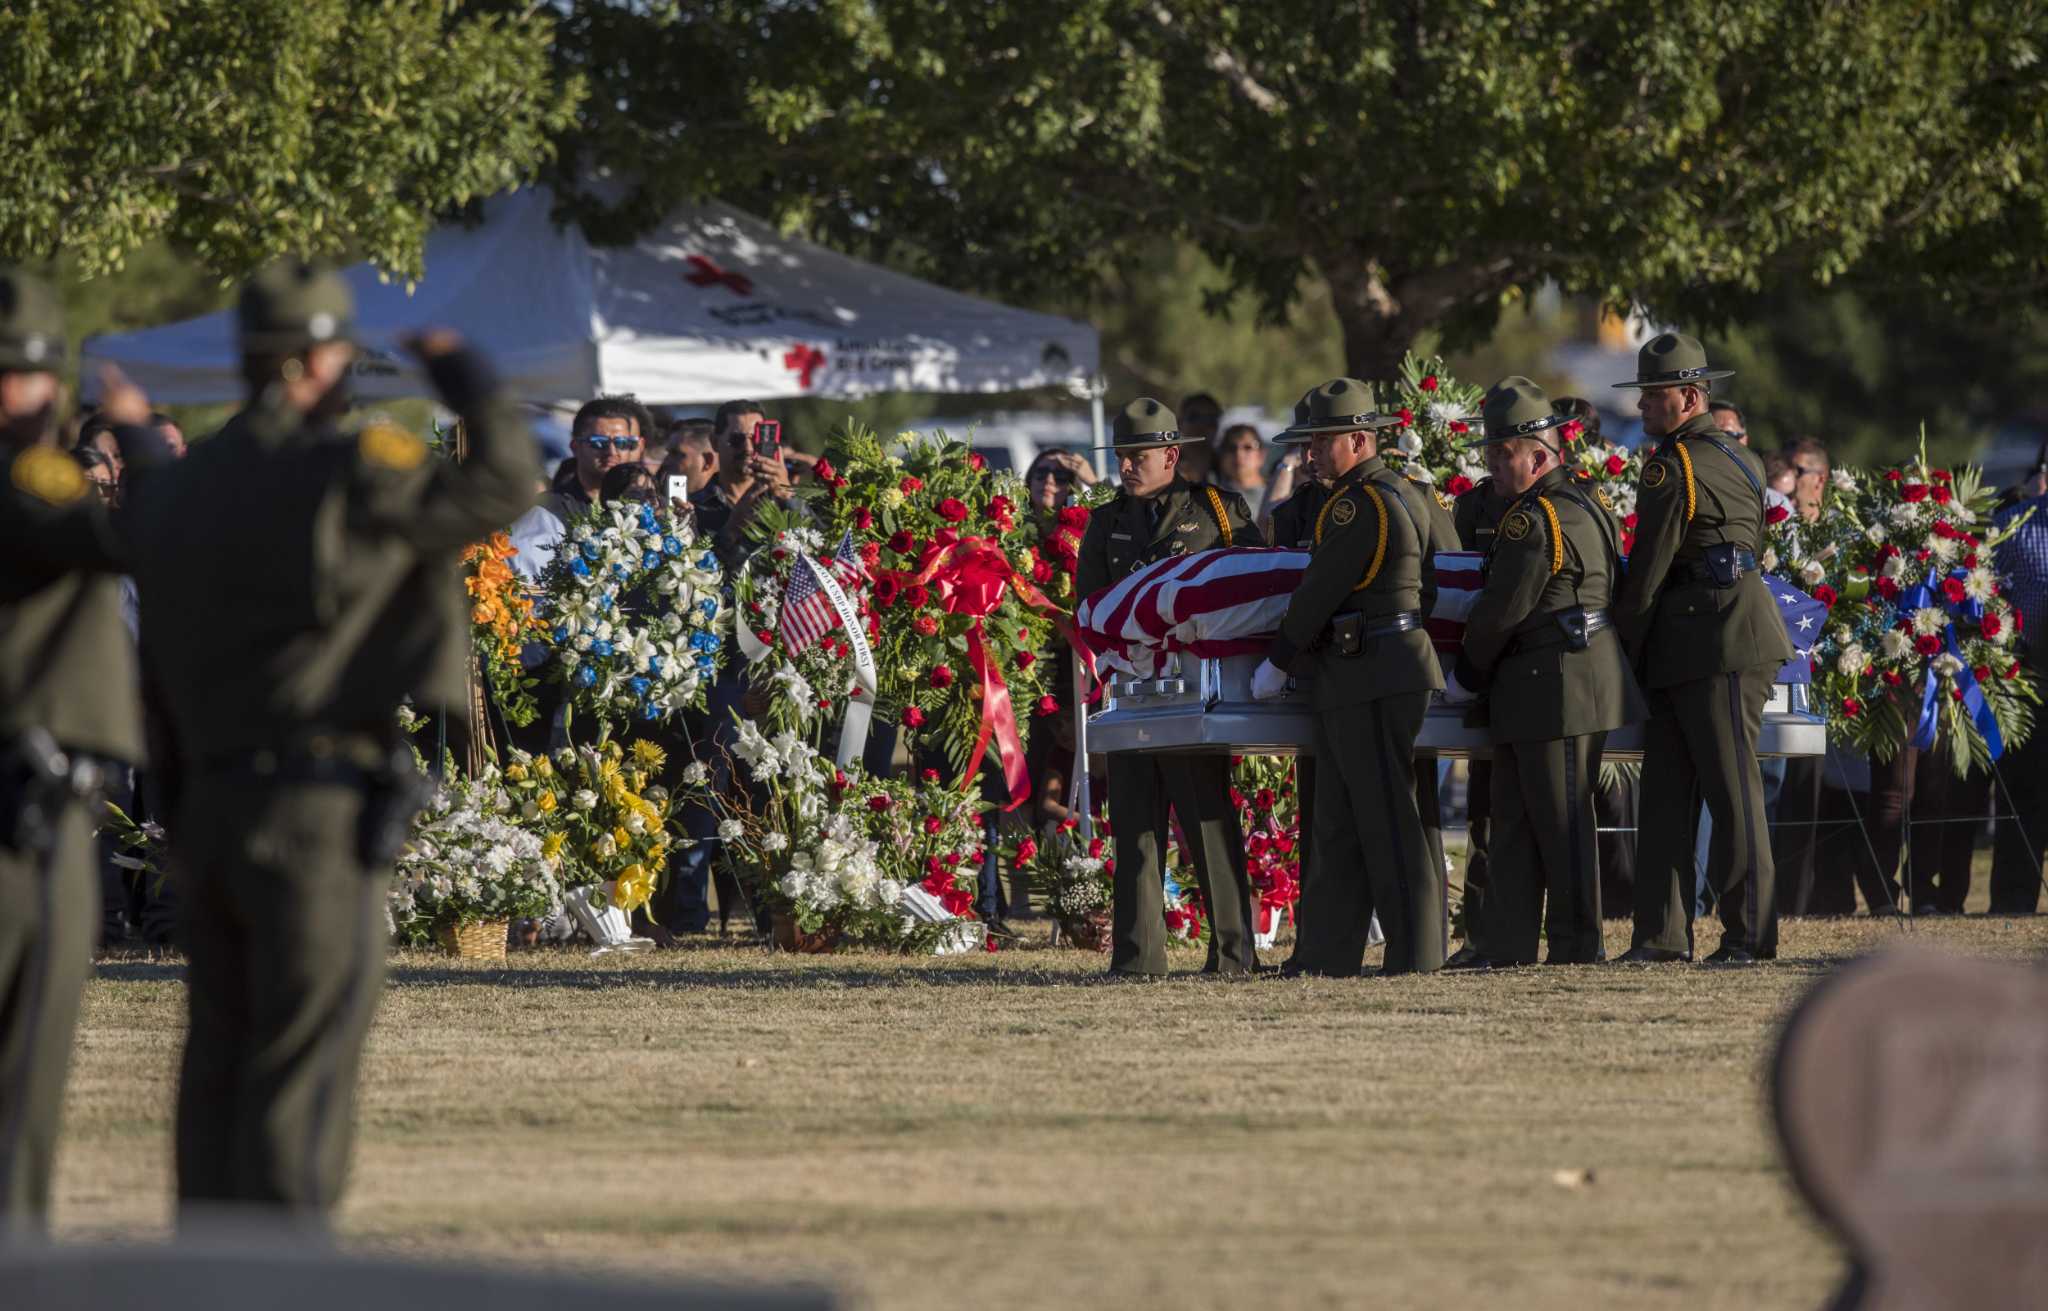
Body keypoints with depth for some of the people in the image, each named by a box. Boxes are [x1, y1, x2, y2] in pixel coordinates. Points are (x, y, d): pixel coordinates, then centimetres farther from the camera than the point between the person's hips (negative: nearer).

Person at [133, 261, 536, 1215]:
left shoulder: (178, 488, 12)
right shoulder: (346, 473, -12)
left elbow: (156, 660, 15)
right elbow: (504, 483, -11)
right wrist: (462, 376, 6)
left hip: (206, 805, 7)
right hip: (317, 805, -7)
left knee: (217, 1058, 11)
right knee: (302, 1065, -6)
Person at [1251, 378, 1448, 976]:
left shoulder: (1360, 502, -15)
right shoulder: (1408, 494, 16)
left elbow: (1321, 591, -14)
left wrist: (1278, 662, -5)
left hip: (1374, 680, -10)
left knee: (1387, 820, -8)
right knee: (1340, 825, 11)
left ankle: (1415, 951, -7)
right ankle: (1327, 954, 12)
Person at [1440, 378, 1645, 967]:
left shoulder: (1534, 521, -16)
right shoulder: (1585, 507, 15)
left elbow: (1500, 613, -15)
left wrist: (1466, 679, -1)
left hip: (1558, 689, -10)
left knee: (1561, 822, -4)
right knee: (1516, 818, 11)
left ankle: (1577, 943, 1)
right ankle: (1506, 945, 11)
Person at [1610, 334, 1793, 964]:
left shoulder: (1673, 468, -12)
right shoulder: (1742, 459, 18)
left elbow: (1648, 573, -10)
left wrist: (1624, 653, 0)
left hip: (1721, 641, -10)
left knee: (1732, 788, -6)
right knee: (1667, 792, 7)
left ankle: (1749, 933, -4)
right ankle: (1662, 934, 6)